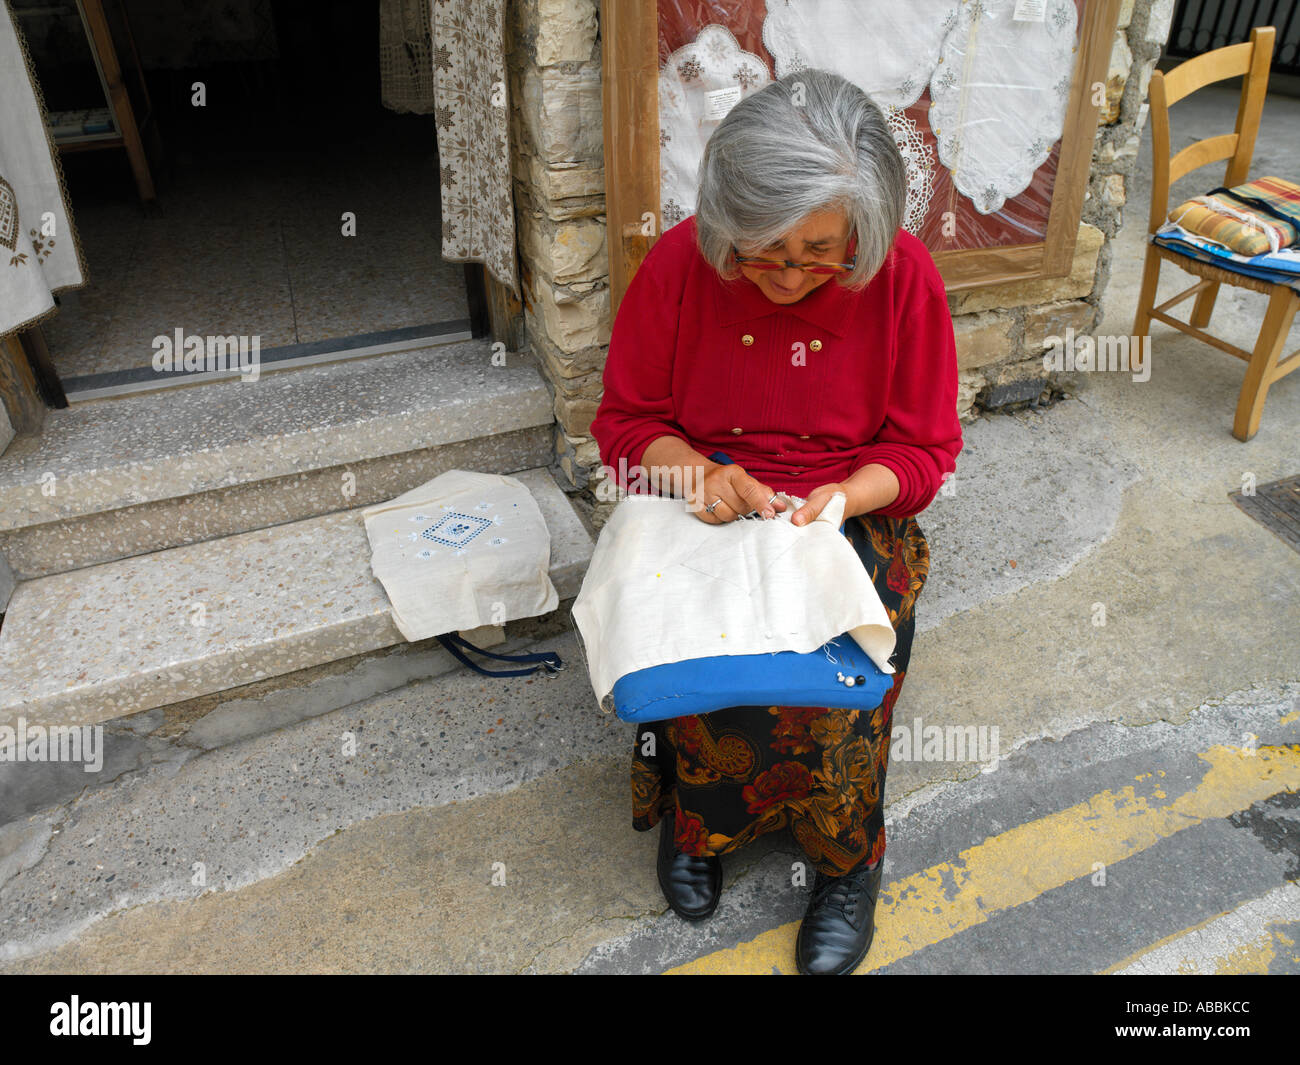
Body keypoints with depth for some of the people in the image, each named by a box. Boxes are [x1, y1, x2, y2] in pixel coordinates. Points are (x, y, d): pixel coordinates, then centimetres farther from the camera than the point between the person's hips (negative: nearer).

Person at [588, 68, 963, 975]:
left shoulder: (905, 277, -8)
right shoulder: (678, 264, -8)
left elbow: (925, 451, 0)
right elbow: (625, 421, 1)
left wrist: (842, 496, -21)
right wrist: (695, 470, -20)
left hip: (852, 515, 0)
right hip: (707, 514, 1)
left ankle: (847, 858, 5)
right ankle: (697, 817, 6)